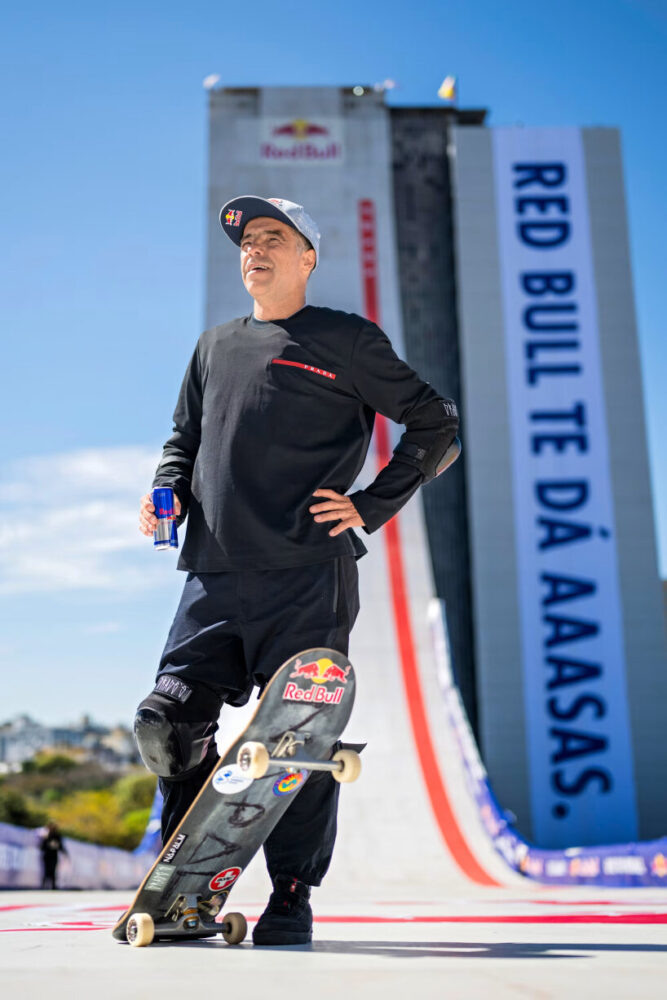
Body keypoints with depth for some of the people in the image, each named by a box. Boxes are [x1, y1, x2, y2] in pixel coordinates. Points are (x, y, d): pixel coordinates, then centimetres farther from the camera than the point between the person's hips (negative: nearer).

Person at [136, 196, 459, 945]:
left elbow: (436, 424, 7)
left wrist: (370, 506, -2)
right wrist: (167, 490, 7)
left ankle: (292, 898, 11)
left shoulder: (344, 341, 6)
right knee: (165, 723, -4)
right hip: (215, 578, 5)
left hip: (307, 578, -4)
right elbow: (185, 437, 29)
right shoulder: (215, 348, 21)